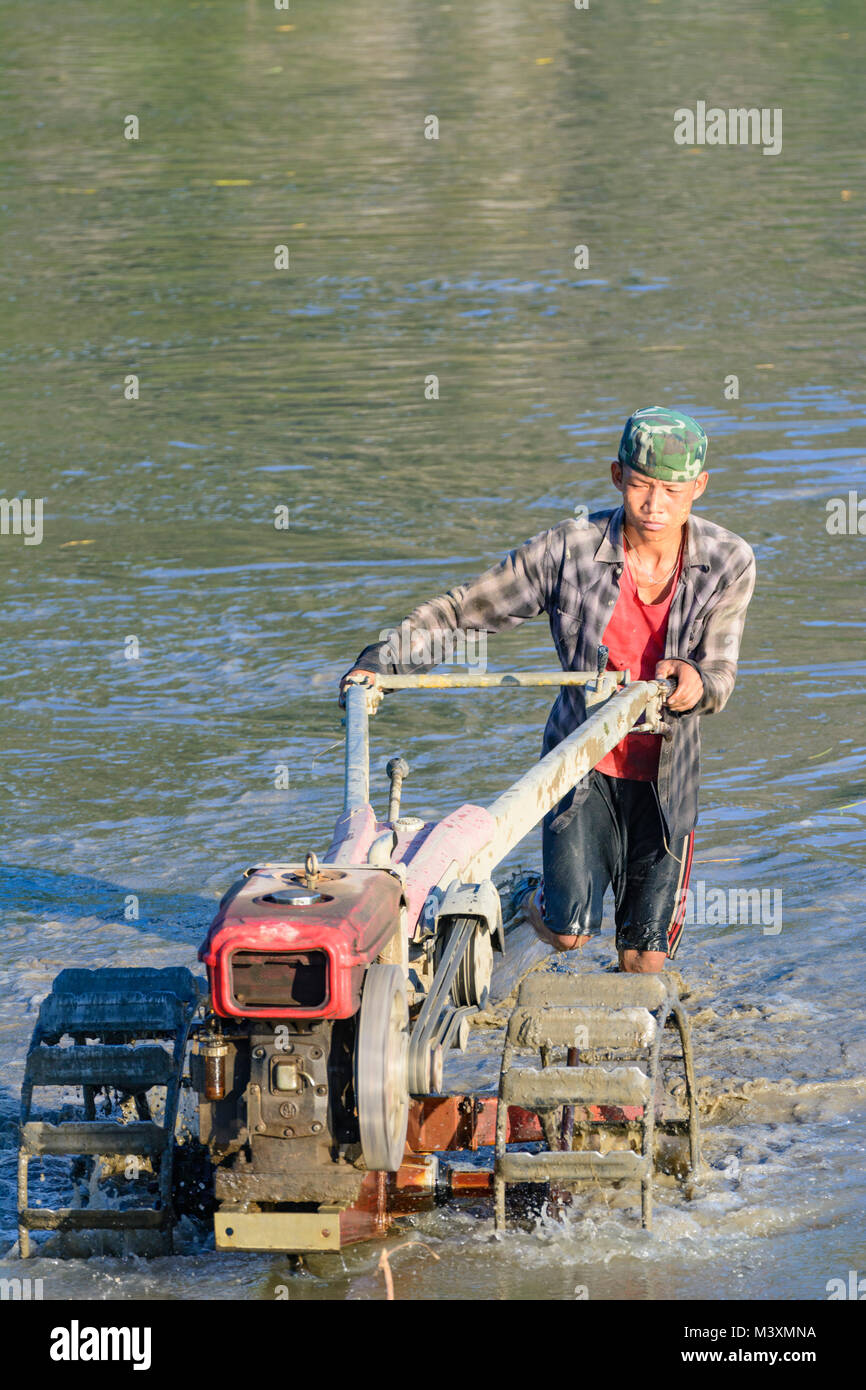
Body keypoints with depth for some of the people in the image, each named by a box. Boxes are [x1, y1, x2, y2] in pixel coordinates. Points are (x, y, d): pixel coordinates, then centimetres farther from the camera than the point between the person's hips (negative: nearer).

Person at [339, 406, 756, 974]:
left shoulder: (729, 562, -11)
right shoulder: (571, 548, -15)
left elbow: (720, 677, -13)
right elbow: (464, 612, -8)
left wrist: (696, 681, -38)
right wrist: (382, 660, -20)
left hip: (666, 773, 1)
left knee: (647, 950, 4)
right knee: (569, 931, -9)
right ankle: (530, 898, 27)